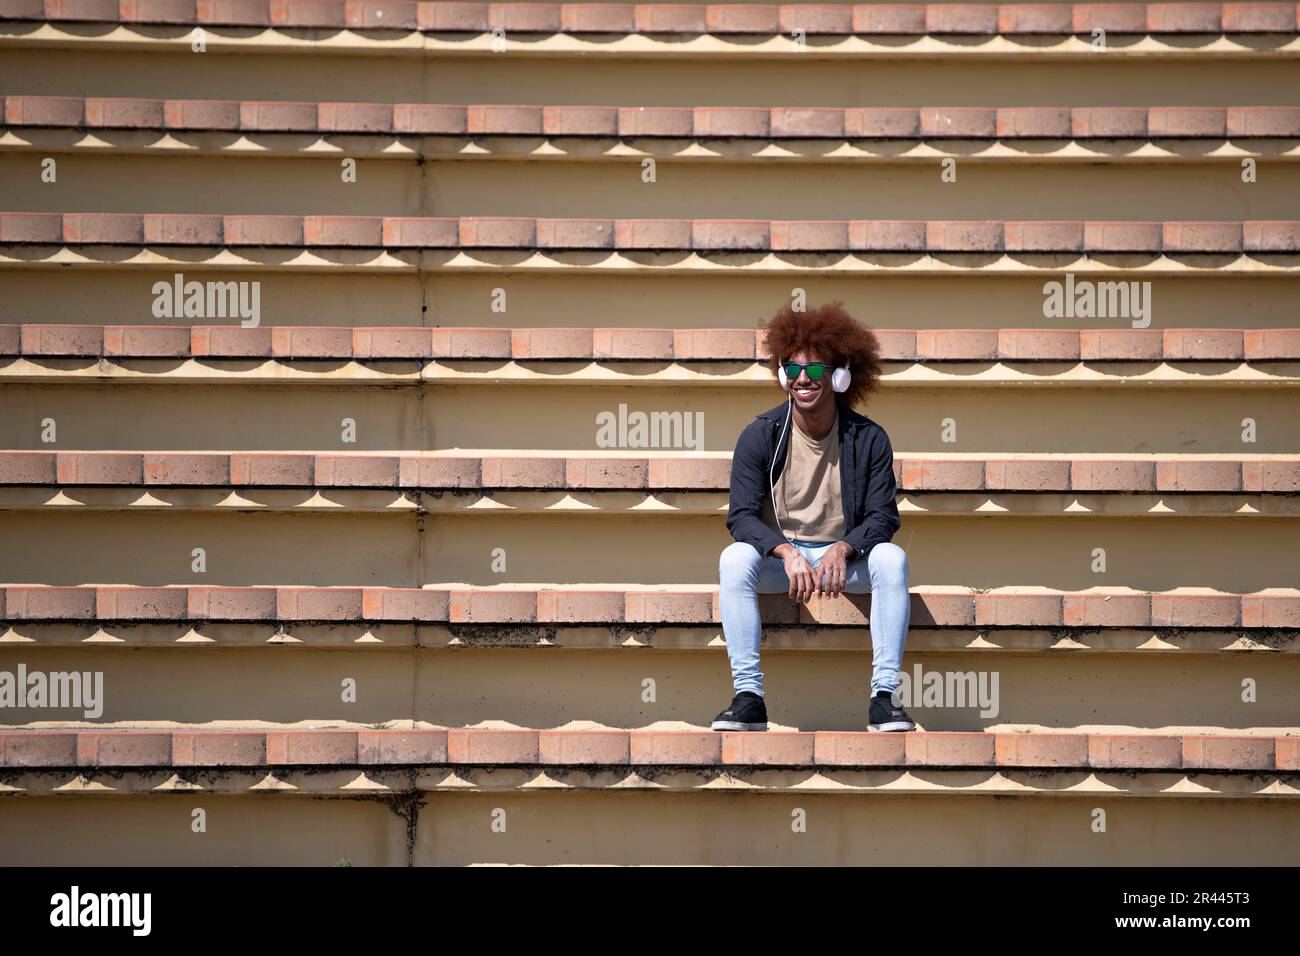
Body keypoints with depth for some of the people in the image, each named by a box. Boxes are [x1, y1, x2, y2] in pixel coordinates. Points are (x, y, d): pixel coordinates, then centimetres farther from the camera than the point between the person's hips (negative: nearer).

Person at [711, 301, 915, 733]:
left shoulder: (868, 439, -5)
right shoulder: (759, 436, -6)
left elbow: (883, 517, -6)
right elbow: (741, 516, -11)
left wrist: (843, 548, -28)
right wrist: (786, 552, -31)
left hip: (844, 555, 0)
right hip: (779, 555, 0)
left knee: (891, 557, -31)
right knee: (734, 557, -32)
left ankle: (884, 696, -29)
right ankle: (748, 695, -32)